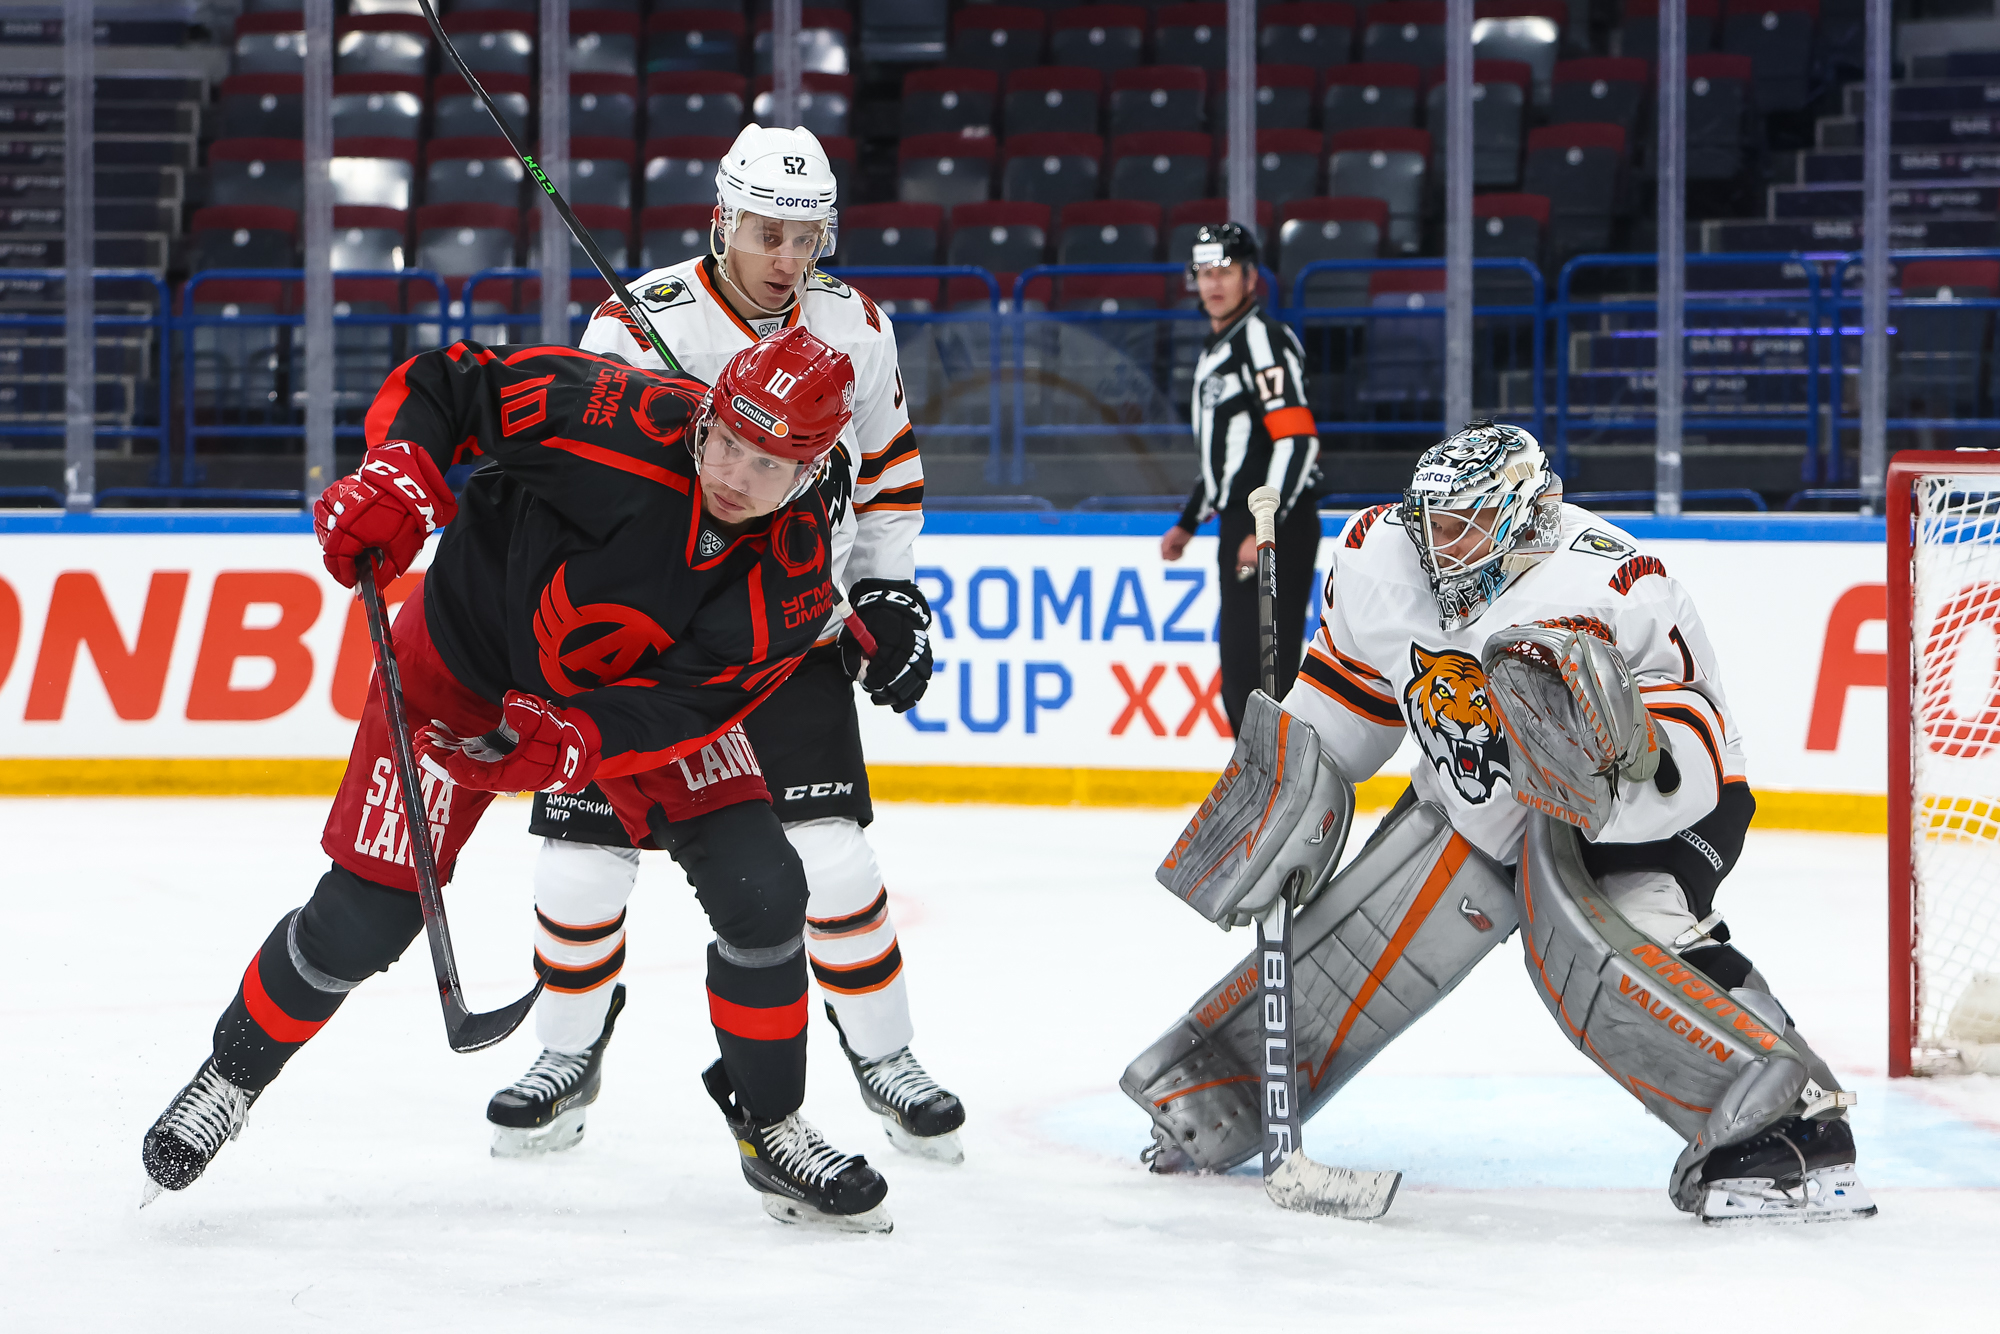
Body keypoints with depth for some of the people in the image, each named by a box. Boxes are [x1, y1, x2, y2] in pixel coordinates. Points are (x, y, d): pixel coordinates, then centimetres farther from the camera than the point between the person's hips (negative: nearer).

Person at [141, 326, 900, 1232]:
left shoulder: (792, 576, -24)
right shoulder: (613, 418, -33)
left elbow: (691, 698, -26)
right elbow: (440, 384, -22)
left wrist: (576, 740, -43)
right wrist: (392, 479, -38)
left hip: (640, 691, 3)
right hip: (465, 656, -3)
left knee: (761, 892, -11)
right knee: (363, 918, -6)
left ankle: (771, 1130, 11)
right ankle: (233, 1074, 22)